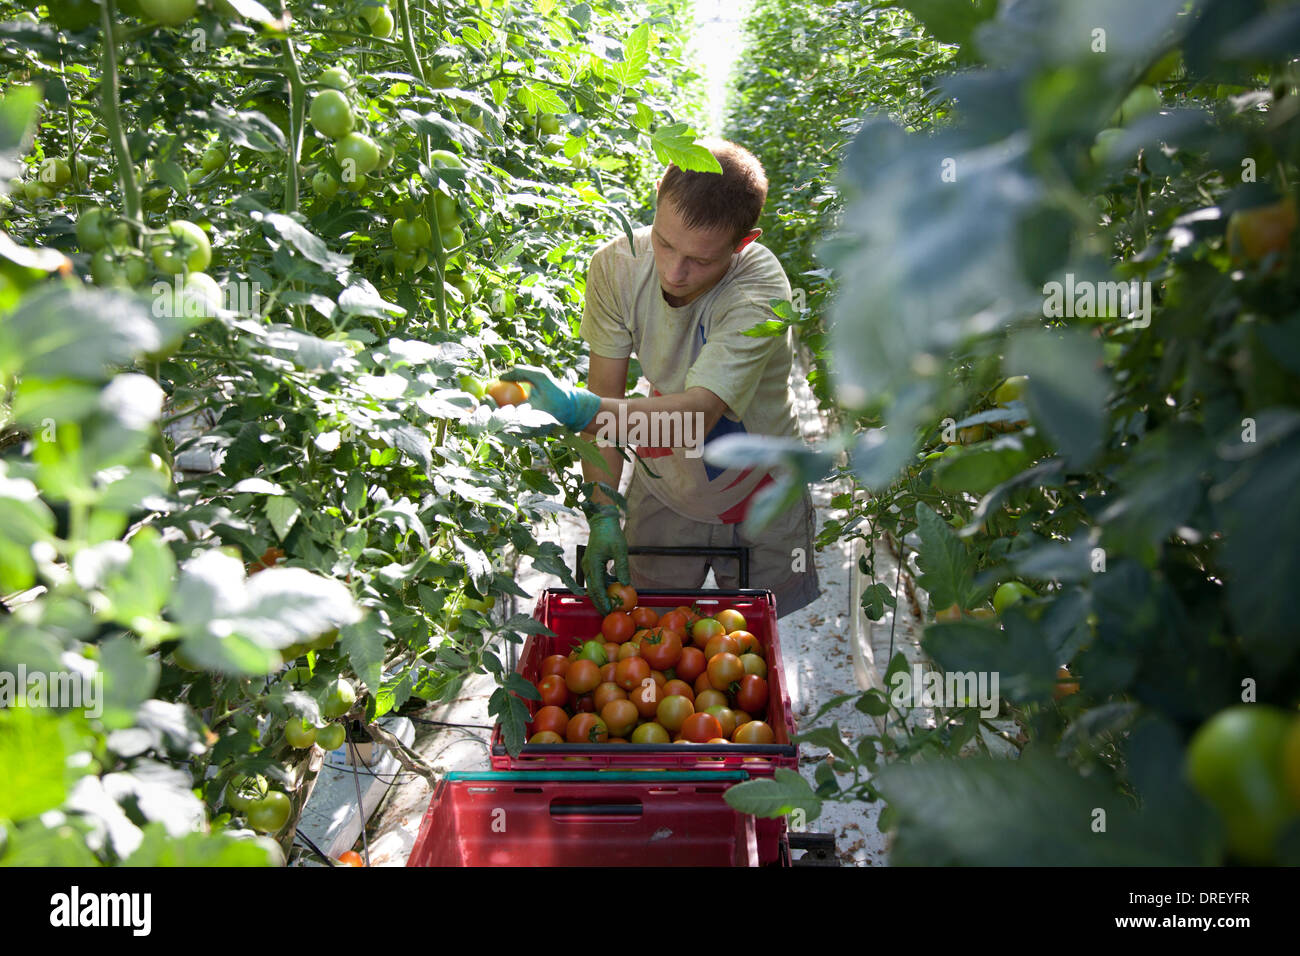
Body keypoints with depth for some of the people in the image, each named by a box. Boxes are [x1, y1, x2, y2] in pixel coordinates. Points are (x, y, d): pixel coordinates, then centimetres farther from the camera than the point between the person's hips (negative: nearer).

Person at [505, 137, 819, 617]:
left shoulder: (760, 289, -32)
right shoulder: (616, 264, -20)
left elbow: (698, 415, -43)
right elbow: (606, 399, -13)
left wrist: (575, 407, -56)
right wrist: (601, 511, -21)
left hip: (758, 498, -2)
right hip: (662, 490, 2)